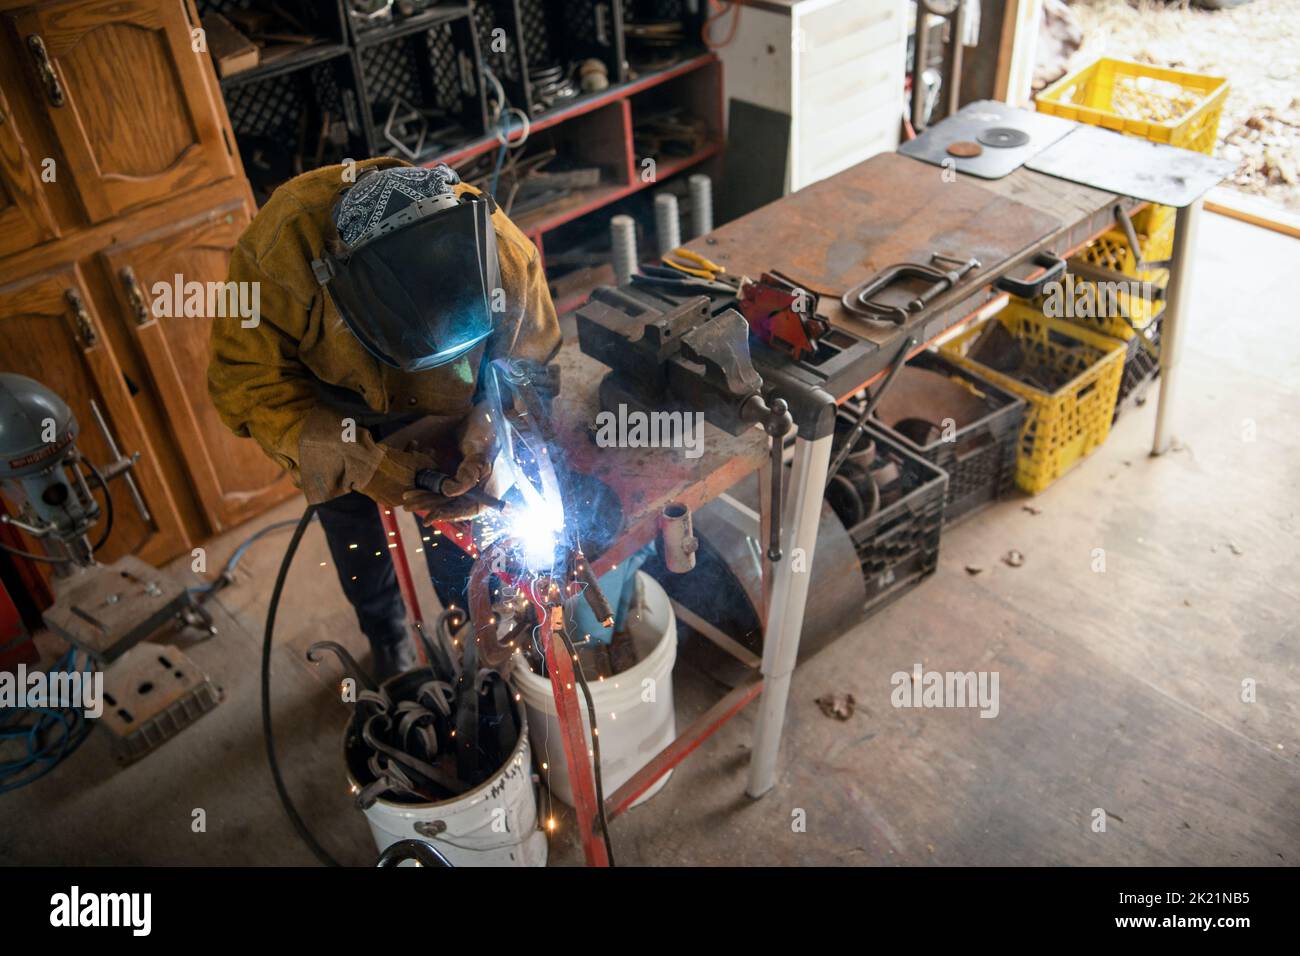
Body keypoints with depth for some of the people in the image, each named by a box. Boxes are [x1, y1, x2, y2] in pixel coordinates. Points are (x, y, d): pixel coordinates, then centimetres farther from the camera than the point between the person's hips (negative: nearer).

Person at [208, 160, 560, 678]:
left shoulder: (508, 256, -36)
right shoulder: (276, 252, -42)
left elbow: (527, 364, -18)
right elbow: (248, 385, -30)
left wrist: (484, 440, -36)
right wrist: (355, 461, -42)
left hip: (441, 411, 1)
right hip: (332, 406, 0)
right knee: (357, 538, 17)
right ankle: (388, 639, 48)